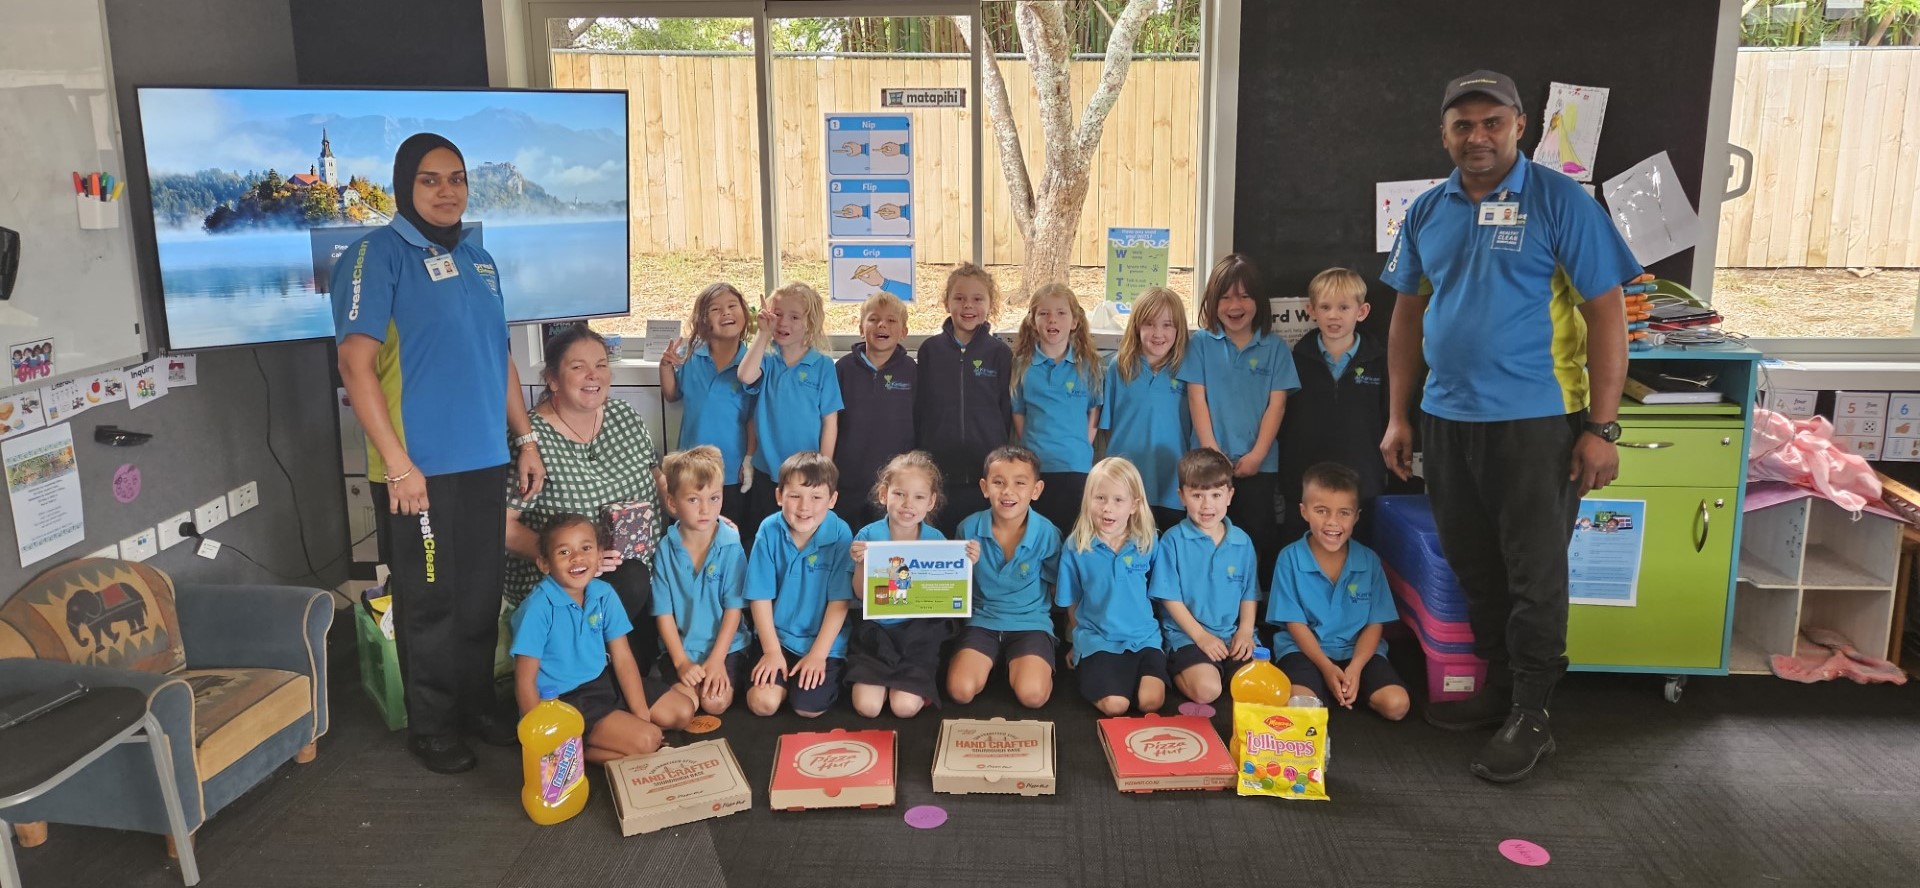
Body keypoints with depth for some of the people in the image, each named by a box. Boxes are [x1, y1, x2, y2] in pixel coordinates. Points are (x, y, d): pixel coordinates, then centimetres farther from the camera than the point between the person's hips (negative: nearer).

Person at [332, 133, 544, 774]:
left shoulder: (477, 260, 14)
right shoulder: (376, 255, -8)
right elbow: (356, 363, -14)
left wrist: (525, 440, 16)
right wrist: (397, 464, -19)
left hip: (483, 462, 6)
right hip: (420, 469, -6)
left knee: (482, 594, 15)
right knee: (429, 601, 5)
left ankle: (477, 705, 30)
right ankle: (431, 726, 20)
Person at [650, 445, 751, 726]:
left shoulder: (731, 546, -8)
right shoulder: (666, 548, -4)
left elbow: (734, 608, -6)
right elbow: (664, 612, -2)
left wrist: (716, 659, -12)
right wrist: (681, 662, -10)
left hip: (725, 646, 0)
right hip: (681, 648, 0)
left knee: (715, 702, -22)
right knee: (672, 714, -22)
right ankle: (689, 684, 6)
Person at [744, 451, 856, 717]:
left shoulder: (840, 535, -14)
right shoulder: (769, 531, -10)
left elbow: (839, 601, -10)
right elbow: (761, 597, -5)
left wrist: (817, 654, -12)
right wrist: (771, 651, -8)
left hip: (825, 641, -1)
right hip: (778, 635, 2)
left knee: (809, 708, -15)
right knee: (763, 703, -15)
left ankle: (832, 674, 16)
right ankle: (785, 676, 17)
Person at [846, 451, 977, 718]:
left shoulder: (935, 540, -7)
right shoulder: (868, 536, -9)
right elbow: (862, 596, -7)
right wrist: (861, 564, -25)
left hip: (919, 630, 0)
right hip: (876, 629, 0)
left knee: (905, 707, -14)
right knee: (867, 706, -10)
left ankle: (917, 681, 19)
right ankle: (871, 677, 22)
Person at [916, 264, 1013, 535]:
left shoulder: (1000, 353, 3)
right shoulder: (930, 349, 5)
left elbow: (1006, 411, 7)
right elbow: (919, 408, 7)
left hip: (985, 472, 0)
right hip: (938, 471, 1)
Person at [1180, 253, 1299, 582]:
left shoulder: (1275, 347, 4)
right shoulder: (1201, 343, 3)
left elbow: (1276, 405, 0)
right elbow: (1197, 399, -1)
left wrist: (1257, 455, -9)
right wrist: (1212, 453, -9)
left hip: (1259, 464, 0)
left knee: (1257, 538, 4)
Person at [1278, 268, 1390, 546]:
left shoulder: (1379, 360, 0)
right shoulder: (1297, 359, 1)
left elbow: (1389, 419, 4)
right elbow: (1282, 419, 4)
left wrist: (1387, 471, -1)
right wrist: (1283, 477, 1)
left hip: (1361, 485, 0)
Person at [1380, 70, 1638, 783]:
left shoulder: (1559, 202, -7)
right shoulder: (1427, 212, 8)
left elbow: (1605, 313, -8)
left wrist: (1602, 428, -13)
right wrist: (1399, 416, 10)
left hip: (1535, 422, -5)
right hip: (1446, 421, 5)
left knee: (1534, 574, 3)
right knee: (1473, 566, 15)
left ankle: (1530, 716, 16)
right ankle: (1498, 684, 32)